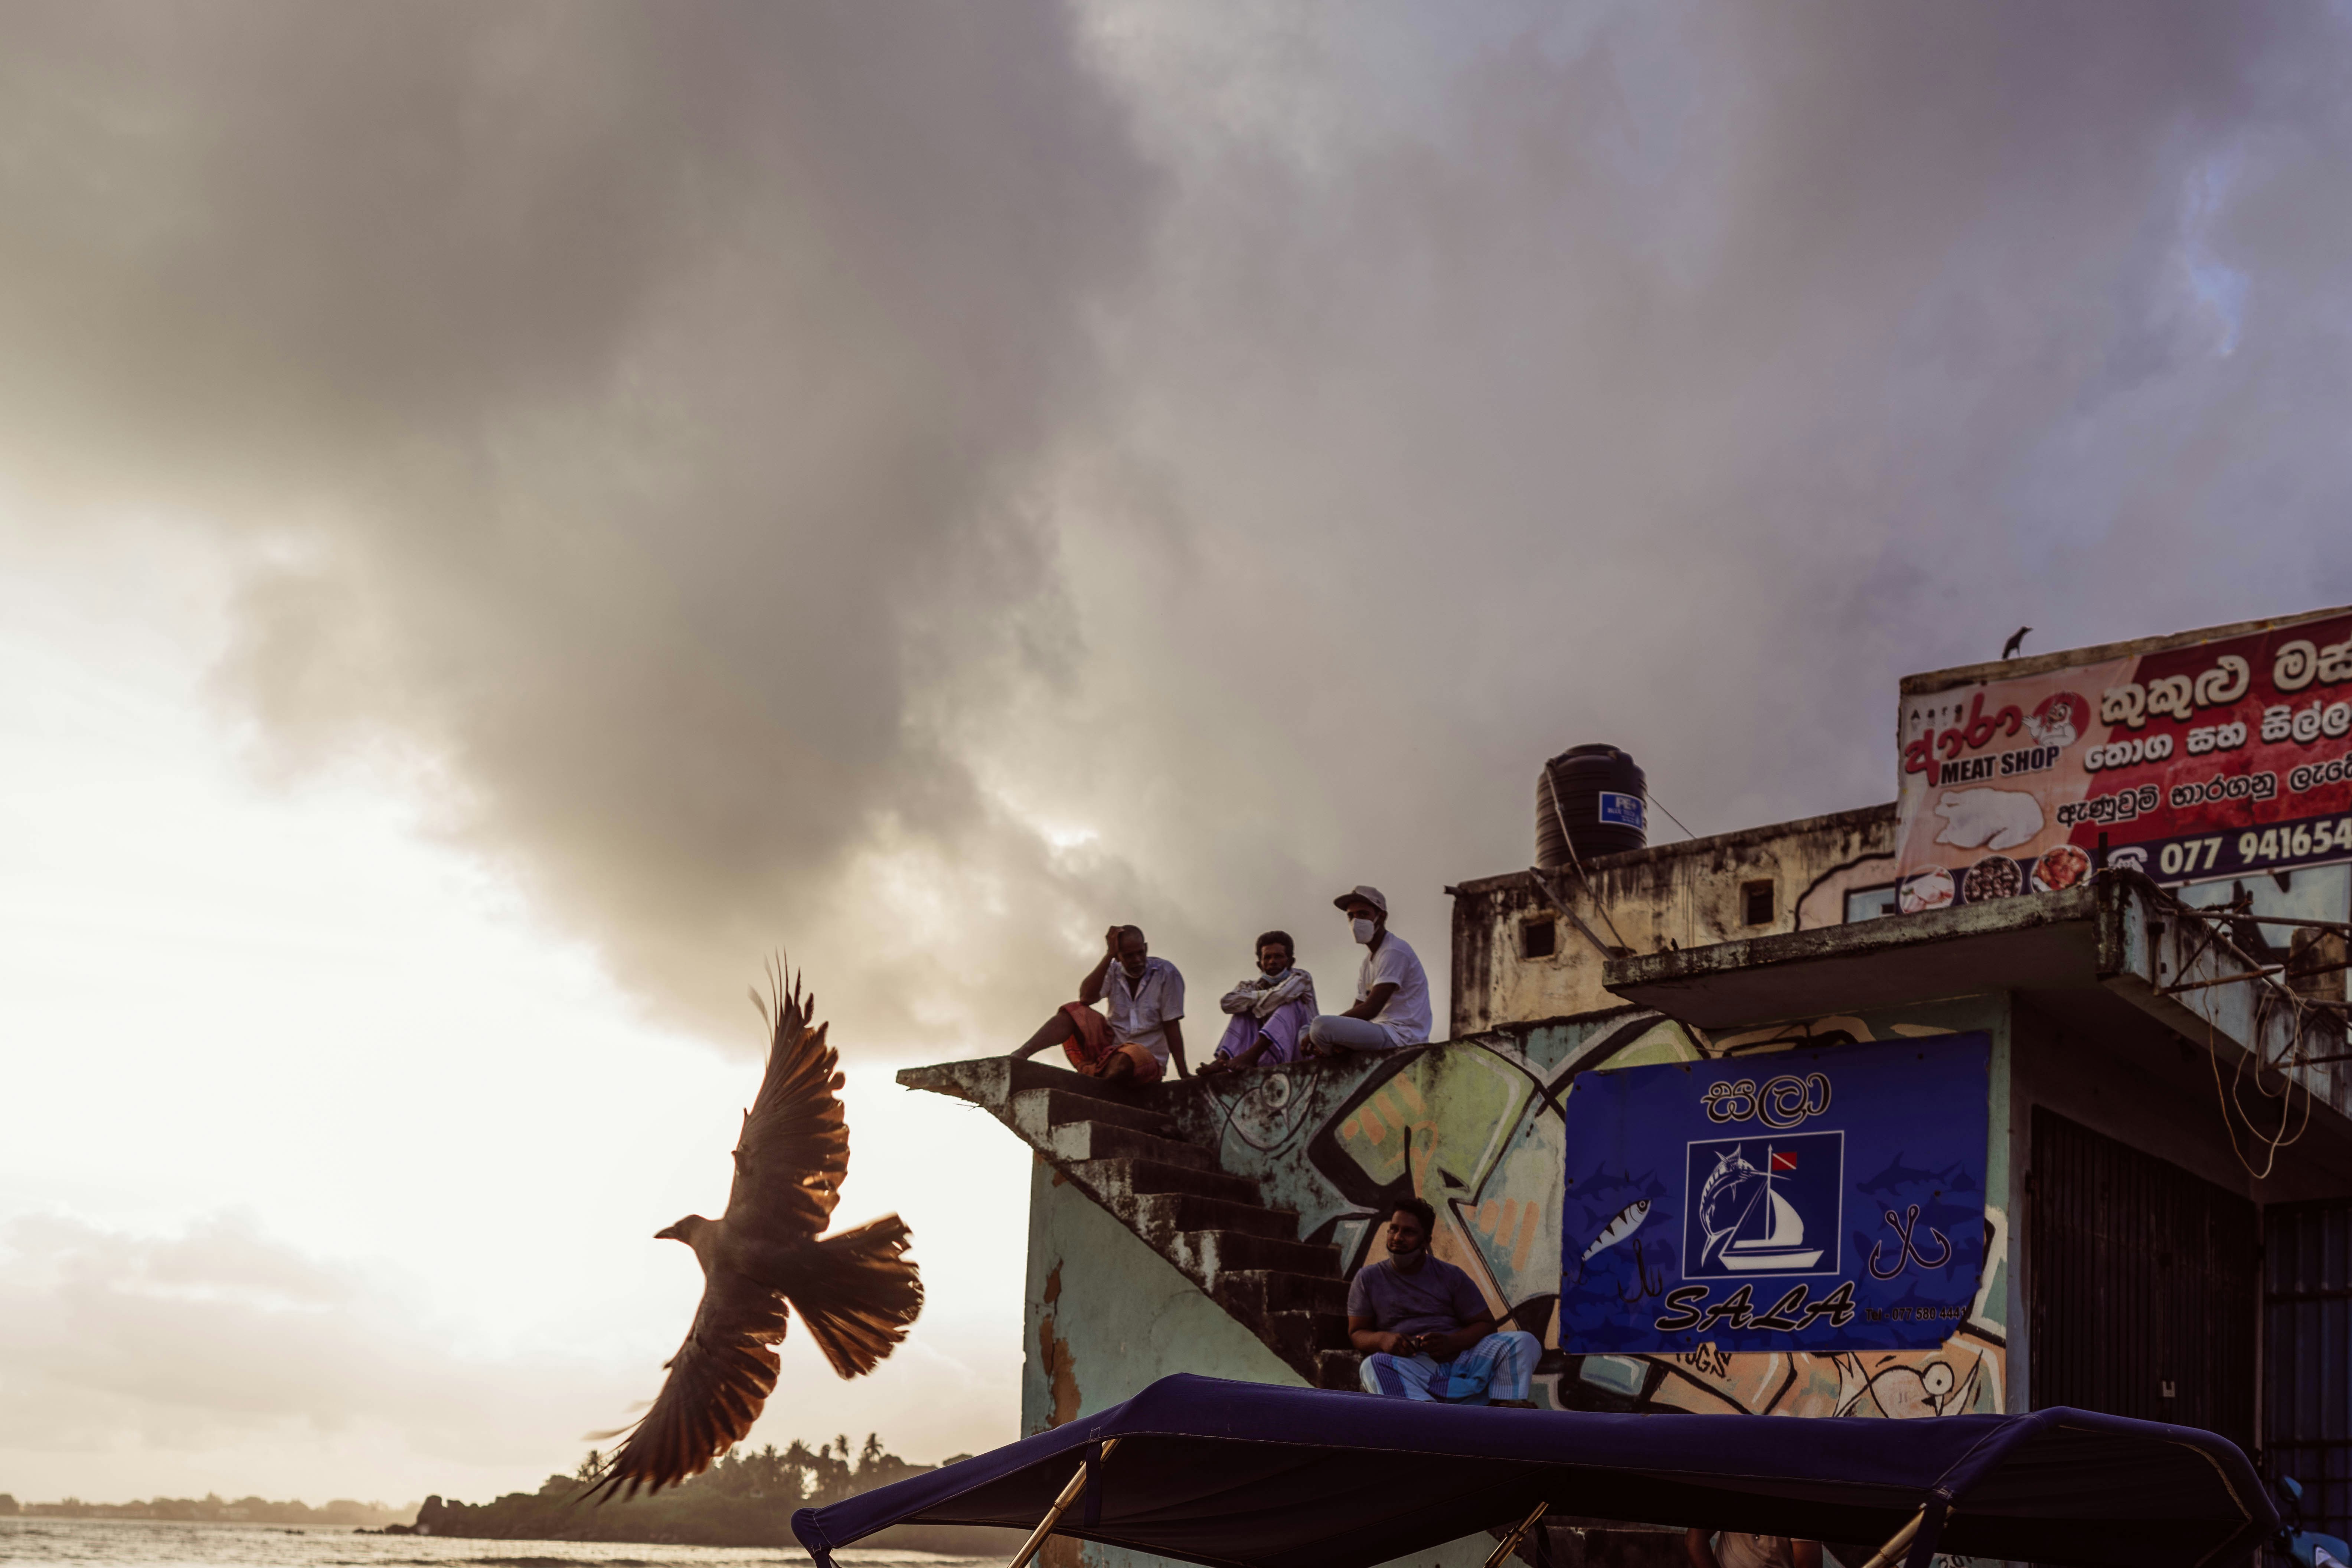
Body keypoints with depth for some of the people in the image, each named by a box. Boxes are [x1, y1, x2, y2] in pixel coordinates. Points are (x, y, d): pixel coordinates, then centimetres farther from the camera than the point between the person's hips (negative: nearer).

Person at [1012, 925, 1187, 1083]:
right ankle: (1022, 1054, -35)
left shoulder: (1166, 973, -6)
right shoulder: (1113, 972, 4)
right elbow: (1086, 997, -16)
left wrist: (1184, 1074, -12)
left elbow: (1172, 1026, -8)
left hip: (1148, 1059, -4)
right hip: (1110, 1047, 4)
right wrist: (1109, 955, -19)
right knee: (1074, 1011, -17)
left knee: (1126, 1059, -40)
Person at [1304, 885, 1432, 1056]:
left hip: (1400, 1036, -10)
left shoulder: (1394, 952, -12)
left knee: (1322, 1026, -29)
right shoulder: (1369, 960, 21)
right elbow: (1360, 1009, 16)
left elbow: (1370, 1009, -21)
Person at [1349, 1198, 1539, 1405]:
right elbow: (1357, 1332, 13)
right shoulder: (1369, 1278, 15)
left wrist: (1450, 1343, -10)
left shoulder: (1450, 1276, 15)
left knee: (1523, 1341, -19)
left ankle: (1506, 1403, -41)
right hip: (1413, 1369, -2)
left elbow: (1486, 1324, 12)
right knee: (1375, 1364, -37)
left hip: (1459, 1360, 2)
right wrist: (1382, 1339, -11)